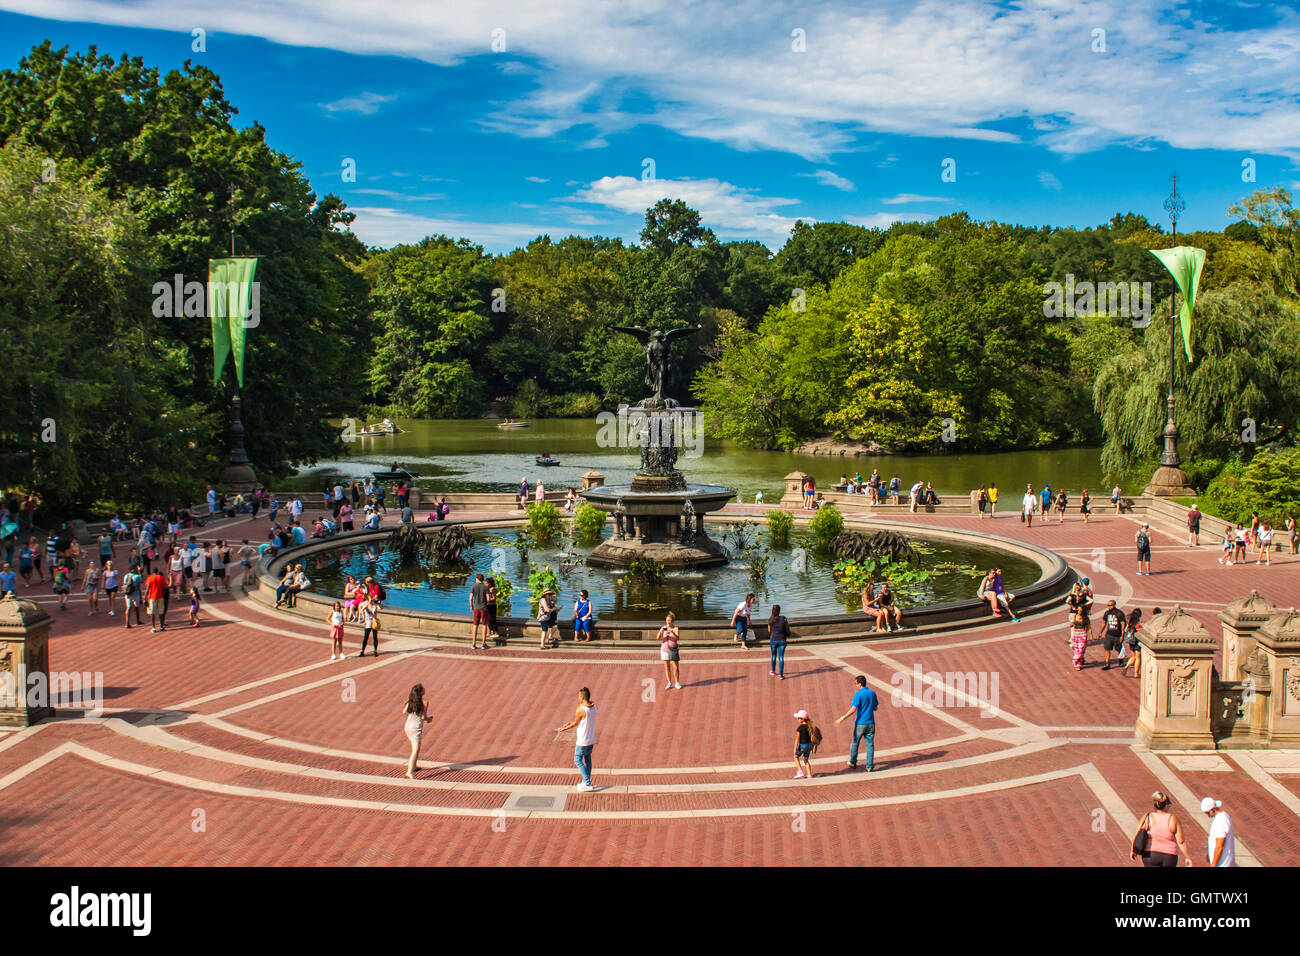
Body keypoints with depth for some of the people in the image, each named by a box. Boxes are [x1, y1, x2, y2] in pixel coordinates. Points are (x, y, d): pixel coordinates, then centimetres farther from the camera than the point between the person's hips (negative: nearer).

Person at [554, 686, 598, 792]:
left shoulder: (580, 710, -25)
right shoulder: (593, 707, -2)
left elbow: (575, 724, -10)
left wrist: (562, 729, 5)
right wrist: (571, 722, 18)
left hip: (582, 741, -7)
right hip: (591, 739, 7)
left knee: (578, 760, 7)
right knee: (587, 759, 20)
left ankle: (587, 784, 3)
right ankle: (586, 782, 30)